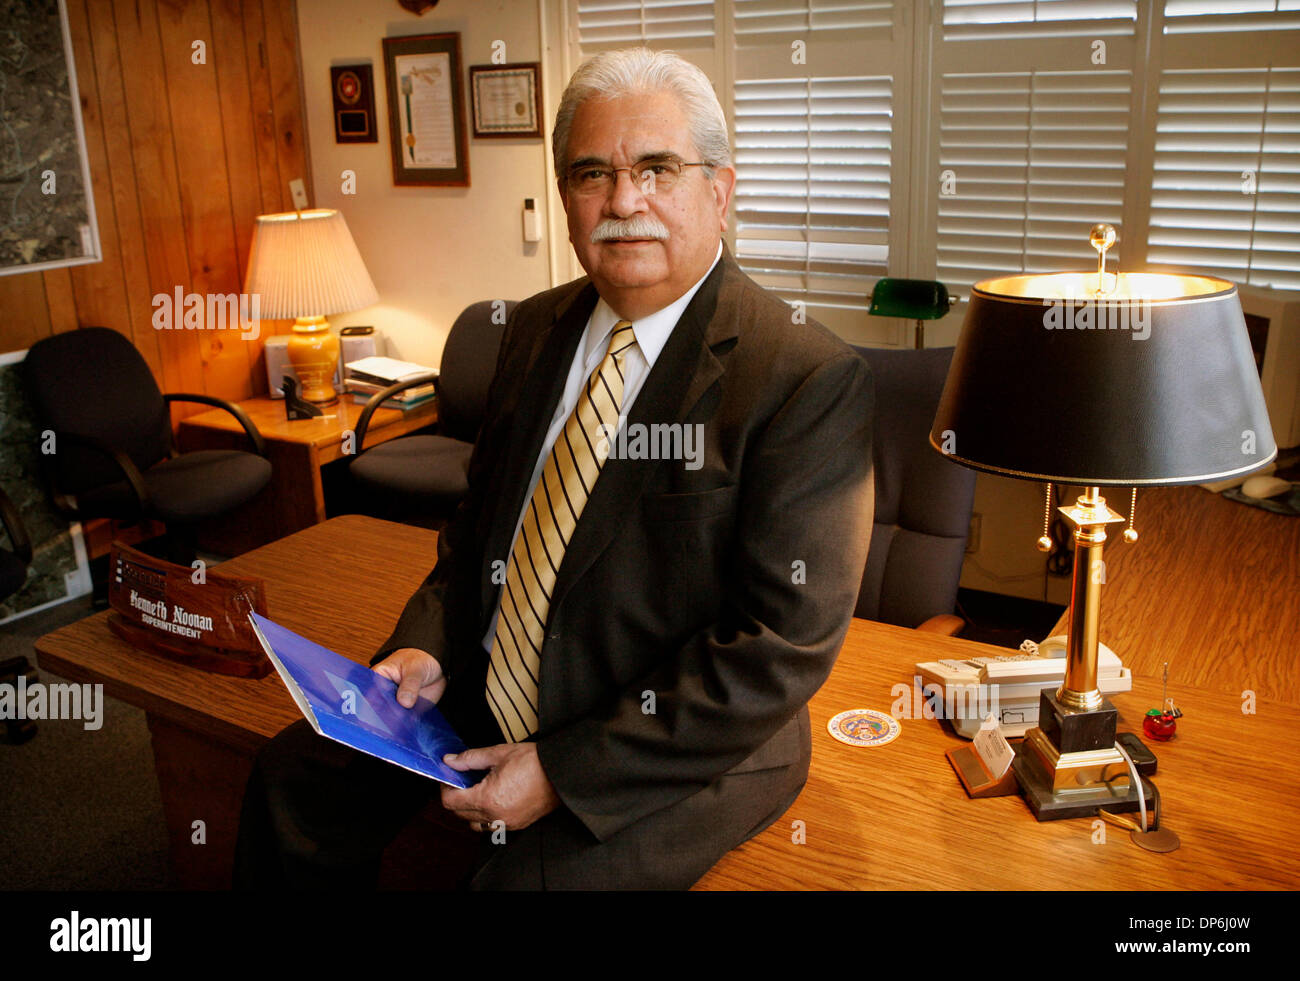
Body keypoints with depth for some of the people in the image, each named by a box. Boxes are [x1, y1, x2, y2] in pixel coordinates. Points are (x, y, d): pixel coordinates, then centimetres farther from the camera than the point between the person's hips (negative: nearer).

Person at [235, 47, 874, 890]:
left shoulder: (813, 380, -18)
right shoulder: (537, 330, 5)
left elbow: (783, 642, -21)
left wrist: (562, 771, -20)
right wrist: (425, 647, -3)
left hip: (680, 749, -6)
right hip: (486, 693, 6)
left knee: (528, 878, -26)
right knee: (294, 782, 3)